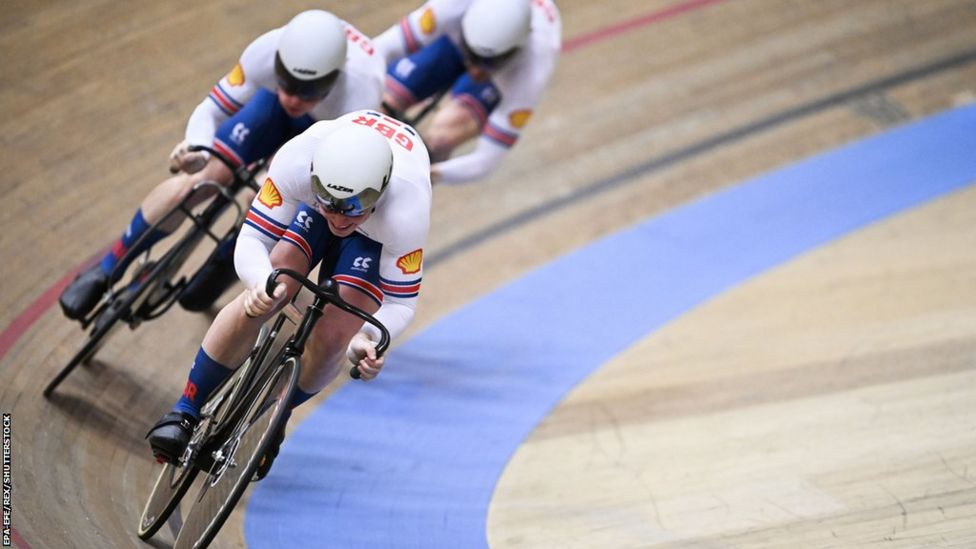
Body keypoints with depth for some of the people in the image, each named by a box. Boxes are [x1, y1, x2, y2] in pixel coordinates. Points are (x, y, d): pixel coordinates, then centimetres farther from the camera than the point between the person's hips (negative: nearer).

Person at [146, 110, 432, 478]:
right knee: (261, 301, -19)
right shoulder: (297, 162, -41)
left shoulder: (407, 213, -44)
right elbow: (251, 240, -32)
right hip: (309, 202, 1)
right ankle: (185, 412, -6)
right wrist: (262, 282, -54)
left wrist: (367, 338, -51)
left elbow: (400, 303, -30)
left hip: (379, 230, -1)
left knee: (333, 337, -14)